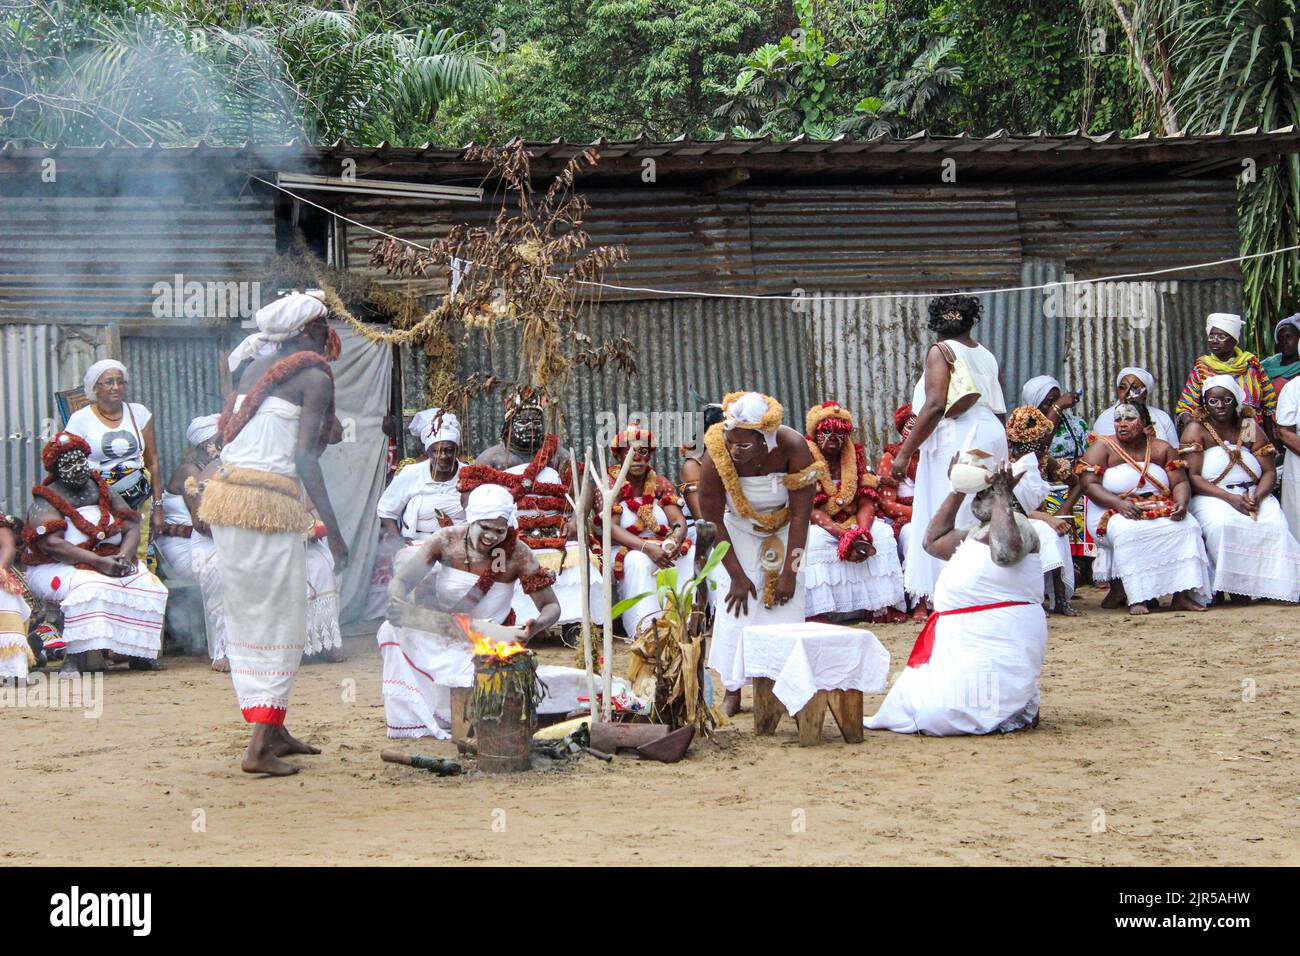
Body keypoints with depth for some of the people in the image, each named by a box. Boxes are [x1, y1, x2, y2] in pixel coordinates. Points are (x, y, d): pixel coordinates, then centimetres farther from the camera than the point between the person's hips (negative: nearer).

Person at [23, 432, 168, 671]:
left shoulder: (103, 492, 14)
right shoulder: (45, 501, -4)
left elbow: (132, 528, 6)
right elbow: (52, 544, -19)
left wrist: (124, 557, -16)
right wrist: (99, 562, -27)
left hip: (111, 560, 5)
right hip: (57, 568, -5)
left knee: (147, 584, -22)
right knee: (89, 588, -38)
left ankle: (138, 651, -15)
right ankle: (75, 656, -35)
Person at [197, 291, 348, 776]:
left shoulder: (255, 368, 16)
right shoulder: (316, 376, -4)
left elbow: (223, 432, 18)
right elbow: (304, 458, -12)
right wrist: (332, 527, -9)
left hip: (224, 491, 7)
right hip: (269, 501, -7)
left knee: (247, 617, 14)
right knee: (279, 623, -1)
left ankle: (273, 730, 24)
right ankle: (260, 745, -7)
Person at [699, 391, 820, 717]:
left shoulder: (793, 448, -31)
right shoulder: (716, 455, -30)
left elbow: (801, 514, -23)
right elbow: (712, 521, -19)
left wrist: (789, 572, -22)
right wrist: (736, 576, -17)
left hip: (785, 529, 0)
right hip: (740, 530, 0)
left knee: (786, 603, -12)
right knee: (737, 604, -12)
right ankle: (733, 692, -6)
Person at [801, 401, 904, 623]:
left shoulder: (856, 457, 6)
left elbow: (866, 503, -2)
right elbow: (810, 510, -16)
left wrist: (862, 534, -24)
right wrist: (846, 536, -29)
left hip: (852, 523, 4)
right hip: (817, 526, -4)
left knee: (882, 534, -21)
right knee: (814, 542, -35)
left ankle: (882, 606, -20)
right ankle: (818, 614, -36)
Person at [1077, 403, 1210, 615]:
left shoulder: (1162, 449, 10)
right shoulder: (1102, 447, 1)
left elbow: (1180, 483, 7)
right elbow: (1090, 485, -10)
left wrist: (1181, 503, -17)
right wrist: (1119, 503, -26)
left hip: (1160, 509, 3)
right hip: (1114, 513, -3)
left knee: (1187, 526, -24)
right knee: (1128, 531, -37)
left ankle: (1182, 594, -26)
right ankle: (1135, 597, -32)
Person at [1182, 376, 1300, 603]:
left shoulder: (1250, 429, 12)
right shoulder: (1196, 431, 3)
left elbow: (1270, 471, 7)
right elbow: (1193, 477, -8)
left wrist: (1257, 497, -15)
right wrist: (1230, 498, -19)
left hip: (1254, 496, 3)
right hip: (1212, 498, -3)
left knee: (1275, 525, -29)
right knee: (1223, 525, -36)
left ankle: (1268, 585, -25)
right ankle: (1235, 587, -29)